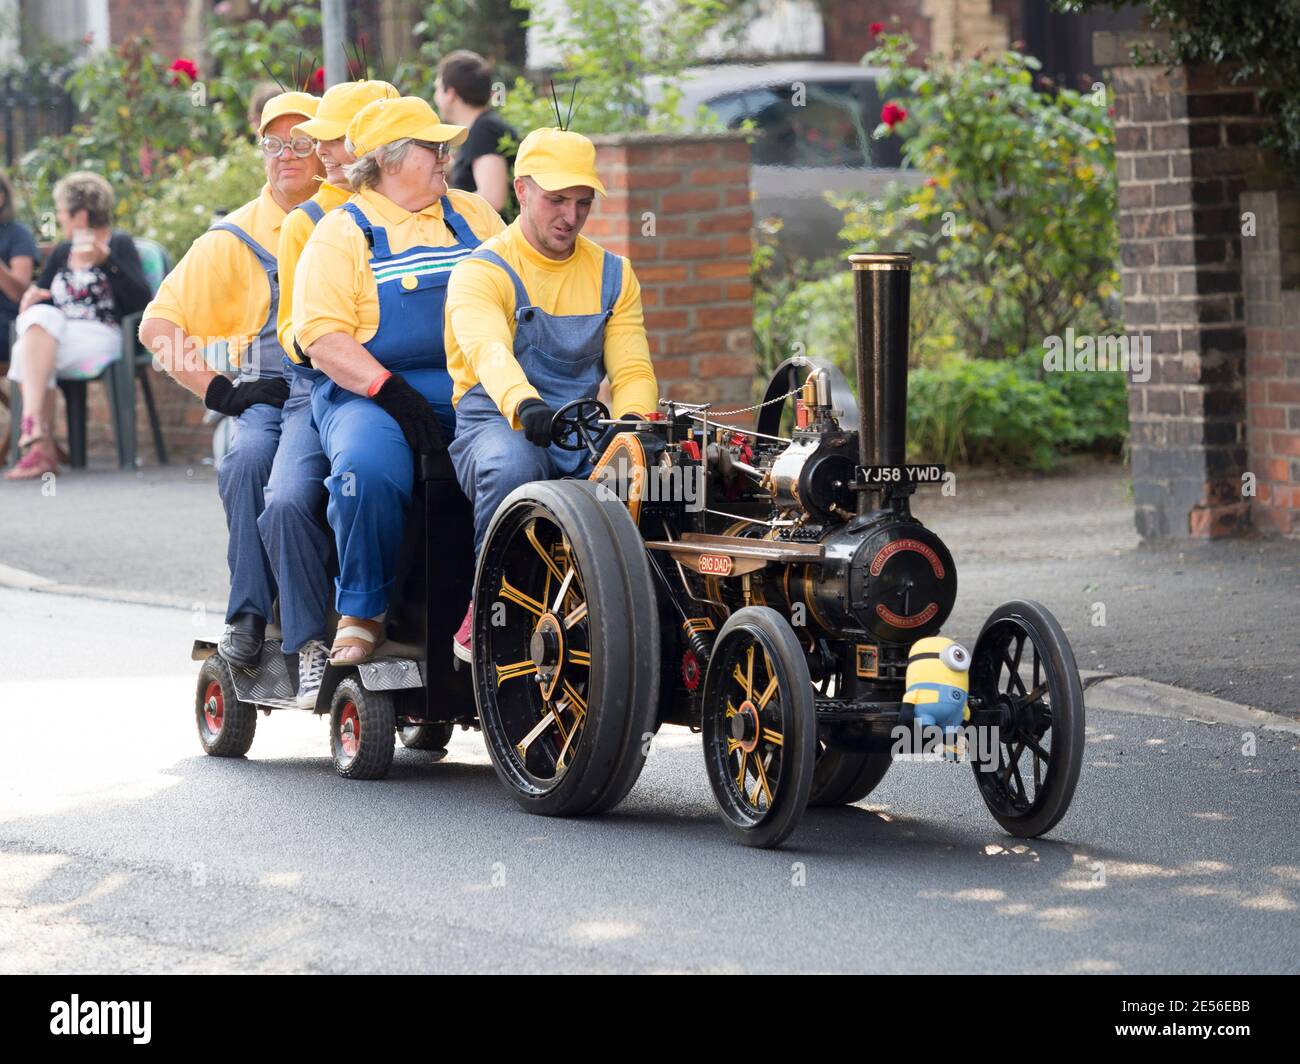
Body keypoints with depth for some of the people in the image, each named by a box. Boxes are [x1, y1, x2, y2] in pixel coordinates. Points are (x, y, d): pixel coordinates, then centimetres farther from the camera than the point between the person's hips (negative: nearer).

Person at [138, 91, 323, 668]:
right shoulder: (235, 240, 11)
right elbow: (158, 325, 8)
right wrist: (220, 392, -5)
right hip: (272, 399, 0)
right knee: (249, 456, -34)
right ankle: (248, 613, -24)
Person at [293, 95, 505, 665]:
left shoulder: (472, 214, 19)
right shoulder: (342, 232, 5)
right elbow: (321, 336, -5)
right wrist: (392, 392, -18)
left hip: (471, 392, 4)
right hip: (367, 395, -3)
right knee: (369, 467, -35)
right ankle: (361, 613, -14)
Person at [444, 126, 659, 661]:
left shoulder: (613, 275, 16)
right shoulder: (481, 271, -2)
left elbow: (632, 369, 6)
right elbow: (489, 350, -23)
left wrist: (633, 424, -20)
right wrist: (525, 405, -46)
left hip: (583, 432, 4)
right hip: (495, 421, -4)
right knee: (511, 464, -40)